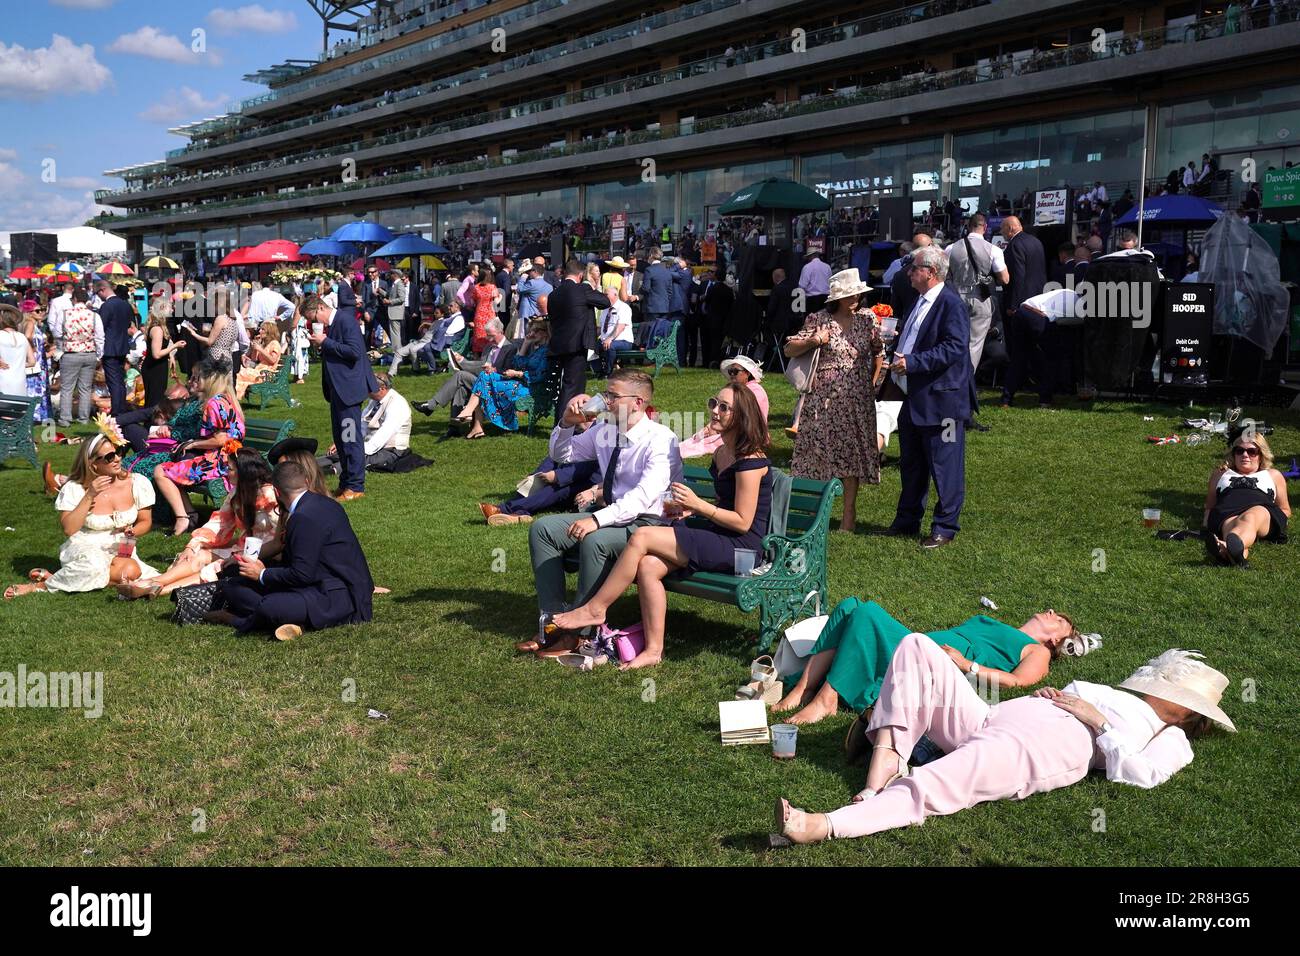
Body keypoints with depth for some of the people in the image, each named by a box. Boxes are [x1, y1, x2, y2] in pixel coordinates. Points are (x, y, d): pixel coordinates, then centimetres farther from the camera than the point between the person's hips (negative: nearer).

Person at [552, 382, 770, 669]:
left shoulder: (750, 460, -15)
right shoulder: (721, 453, 14)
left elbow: (743, 522, -16)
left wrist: (698, 504, -17)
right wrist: (689, 507, 9)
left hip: (740, 547, -9)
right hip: (719, 539, 9)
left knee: (642, 537, -18)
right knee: (648, 565, -14)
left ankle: (594, 610, -5)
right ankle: (654, 650, -11)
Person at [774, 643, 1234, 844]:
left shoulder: (1170, 740, 18)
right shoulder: (1108, 692, 41)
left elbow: (1138, 774, -4)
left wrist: (1097, 720, -2)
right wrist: (1053, 696, 16)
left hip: (1048, 748, -8)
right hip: (987, 719, 8)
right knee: (917, 646, -10)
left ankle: (824, 827, -54)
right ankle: (888, 756, -25)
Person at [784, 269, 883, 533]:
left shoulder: (867, 320, 5)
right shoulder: (819, 320, -3)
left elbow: (879, 352, 17)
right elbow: (789, 350, -2)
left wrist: (872, 383, 10)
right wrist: (812, 341, -18)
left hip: (857, 400, 2)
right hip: (823, 398, -2)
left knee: (852, 453, 5)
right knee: (819, 452, 0)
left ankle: (850, 512, 13)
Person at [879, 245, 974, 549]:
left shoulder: (951, 304, -15)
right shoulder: (920, 302, 15)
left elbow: (955, 347, -24)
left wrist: (912, 362, -26)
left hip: (940, 400, -10)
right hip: (913, 399, 10)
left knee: (944, 466, 0)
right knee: (911, 464, 18)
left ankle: (945, 527, 10)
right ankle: (907, 521, 29)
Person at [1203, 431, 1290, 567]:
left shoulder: (1272, 475, 34)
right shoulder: (1220, 473, 35)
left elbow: (1285, 510, 31)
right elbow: (1209, 506, 31)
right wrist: (1206, 523, 7)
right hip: (1226, 512, 1)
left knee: (1250, 518, -41)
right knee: (1230, 525, -40)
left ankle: (1228, 548, -75)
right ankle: (1239, 554, -75)